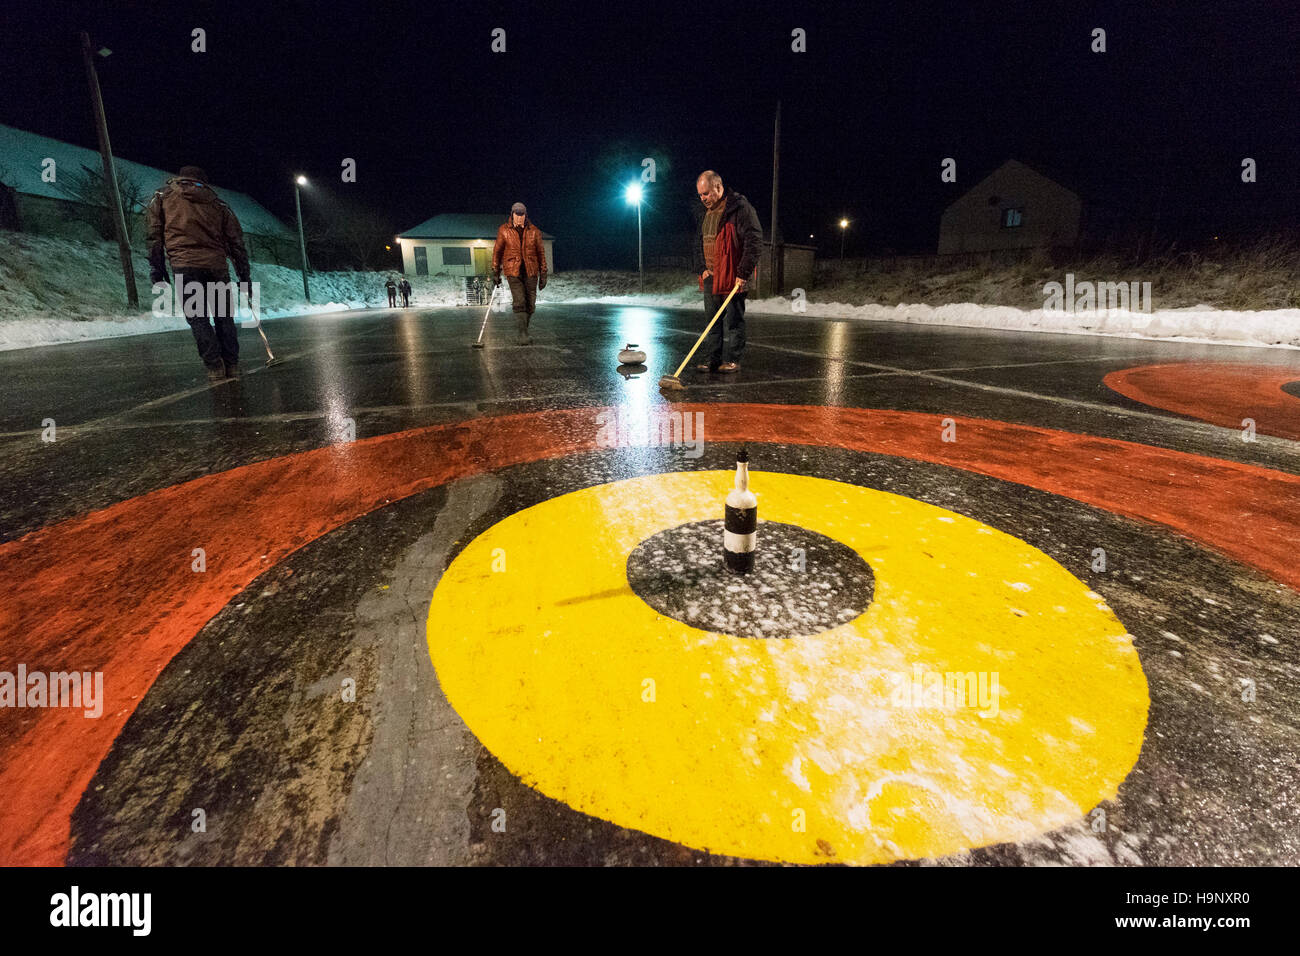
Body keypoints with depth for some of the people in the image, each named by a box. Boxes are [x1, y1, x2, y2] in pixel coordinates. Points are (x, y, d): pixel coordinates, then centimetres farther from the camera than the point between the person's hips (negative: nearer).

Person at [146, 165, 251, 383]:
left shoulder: (162, 197, 17)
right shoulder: (218, 204, 19)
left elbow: (154, 234, 8)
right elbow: (236, 242, 15)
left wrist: (156, 267, 9)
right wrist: (244, 276, 18)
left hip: (184, 265, -2)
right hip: (217, 265, 2)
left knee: (197, 317, 0)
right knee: (223, 316, 8)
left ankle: (215, 367, -7)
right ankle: (232, 366, 7)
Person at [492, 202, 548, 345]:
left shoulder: (534, 231, 5)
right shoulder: (504, 230, 2)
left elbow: (541, 253, 9)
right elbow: (497, 251, 8)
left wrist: (543, 275, 5)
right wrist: (495, 273, 5)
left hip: (530, 272, 2)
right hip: (513, 272, -2)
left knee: (530, 304, 3)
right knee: (519, 302, -16)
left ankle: (523, 328, 24)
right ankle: (523, 335, -15)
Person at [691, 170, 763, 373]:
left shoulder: (740, 208, -9)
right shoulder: (707, 212, 16)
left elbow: (754, 242, -15)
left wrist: (743, 272, -19)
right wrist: (702, 267, 9)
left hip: (733, 276, -8)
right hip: (710, 276, 8)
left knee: (733, 319, -4)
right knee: (713, 319, 8)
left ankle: (732, 360, 3)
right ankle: (714, 360, 14)